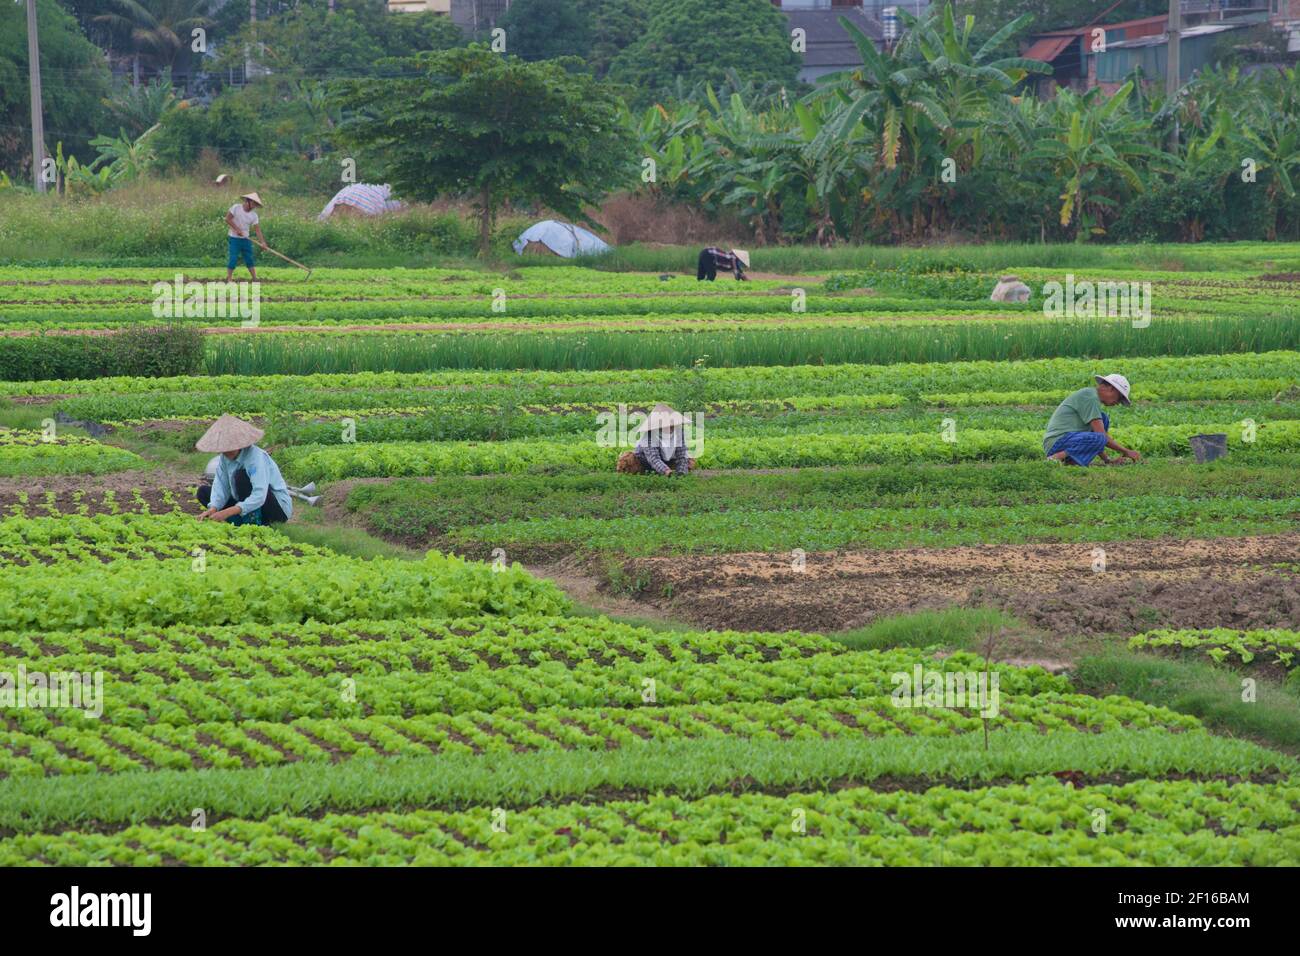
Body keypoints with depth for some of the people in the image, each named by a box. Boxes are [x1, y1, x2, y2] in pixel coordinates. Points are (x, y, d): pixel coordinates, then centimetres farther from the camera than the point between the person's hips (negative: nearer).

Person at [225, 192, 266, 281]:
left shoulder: (253, 215, 0)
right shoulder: (236, 208, -9)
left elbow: (257, 229, -5)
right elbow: (228, 219, -11)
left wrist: (262, 242, -17)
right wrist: (237, 229, -17)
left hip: (245, 239, 4)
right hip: (234, 238, -4)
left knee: (250, 260, 3)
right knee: (232, 259, -8)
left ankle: (255, 279, 6)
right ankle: (229, 280, -1)